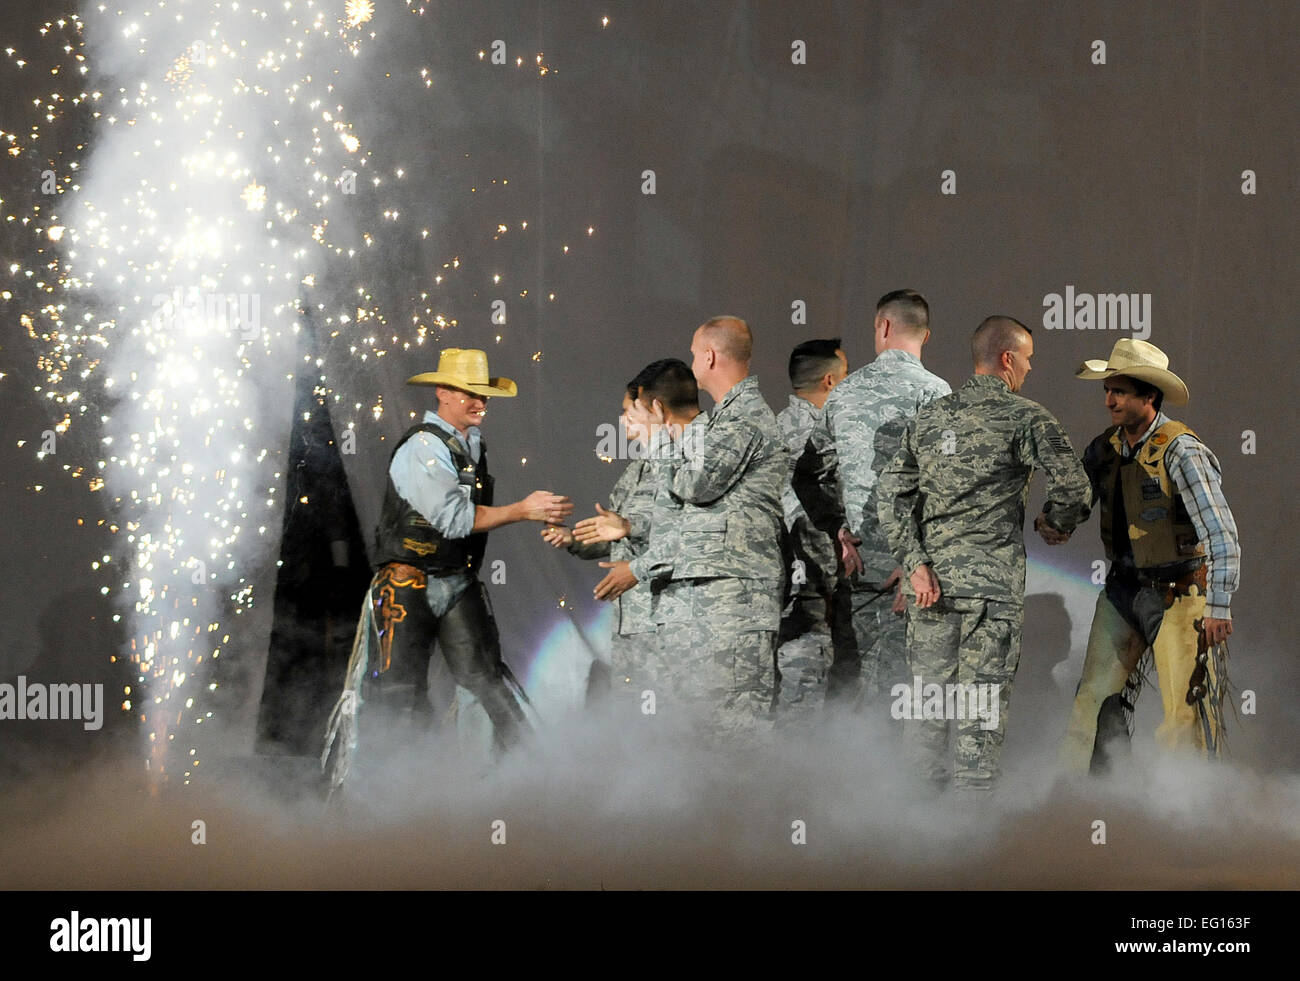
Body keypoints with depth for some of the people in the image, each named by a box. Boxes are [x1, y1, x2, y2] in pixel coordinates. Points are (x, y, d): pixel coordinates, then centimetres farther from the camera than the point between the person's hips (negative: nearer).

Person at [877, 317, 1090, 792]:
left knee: (927, 697, 10)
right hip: (993, 582, -5)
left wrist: (916, 563, 1)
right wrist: (1056, 521, 7)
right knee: (983, 703, 0)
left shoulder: (929, 417, 12)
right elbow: (1073, 485, -14)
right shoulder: (1024, 417, -5)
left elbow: (891, 493, 6)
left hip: (932, 577, 5)